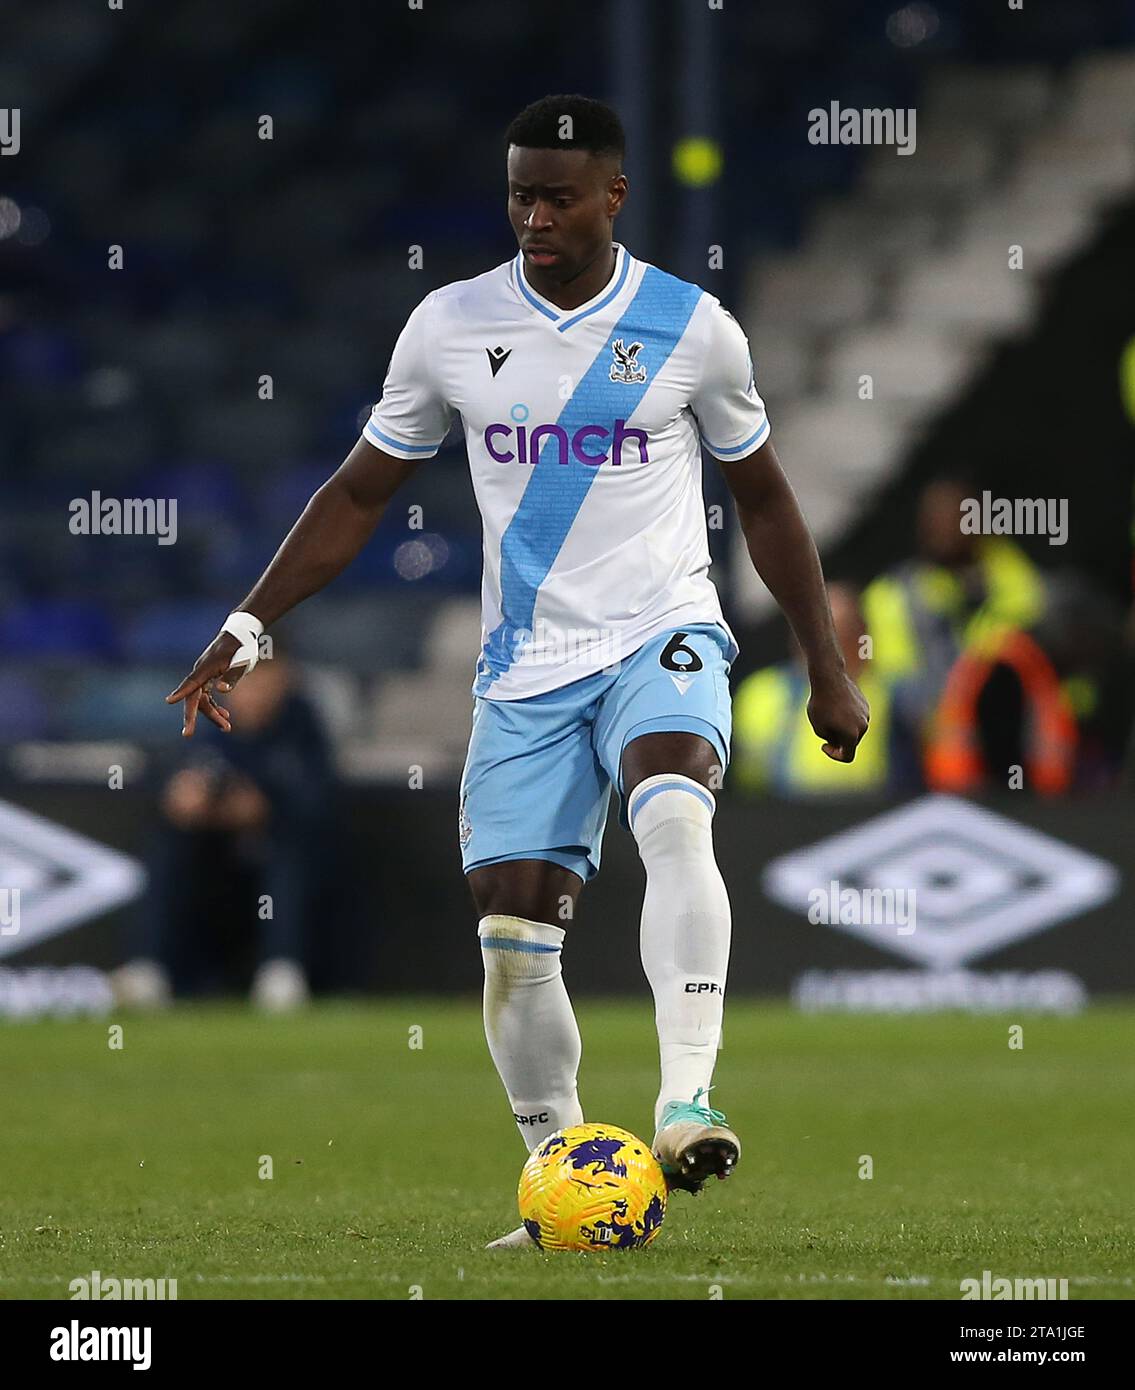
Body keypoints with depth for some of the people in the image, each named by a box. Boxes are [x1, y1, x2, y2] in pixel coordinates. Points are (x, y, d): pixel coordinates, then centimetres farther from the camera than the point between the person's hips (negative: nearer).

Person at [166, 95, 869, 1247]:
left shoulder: (691, 328, -2)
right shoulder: (450, 326, 2)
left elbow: (762, 498, 12)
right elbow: (360, 493, 11)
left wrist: (827, 665, 13)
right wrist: (248, 625, 4)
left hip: (661, 638, -2)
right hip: (523, 671, 3)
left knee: (673, 818, -32)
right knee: (511, 932, -4)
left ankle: (686, 1103, -42)